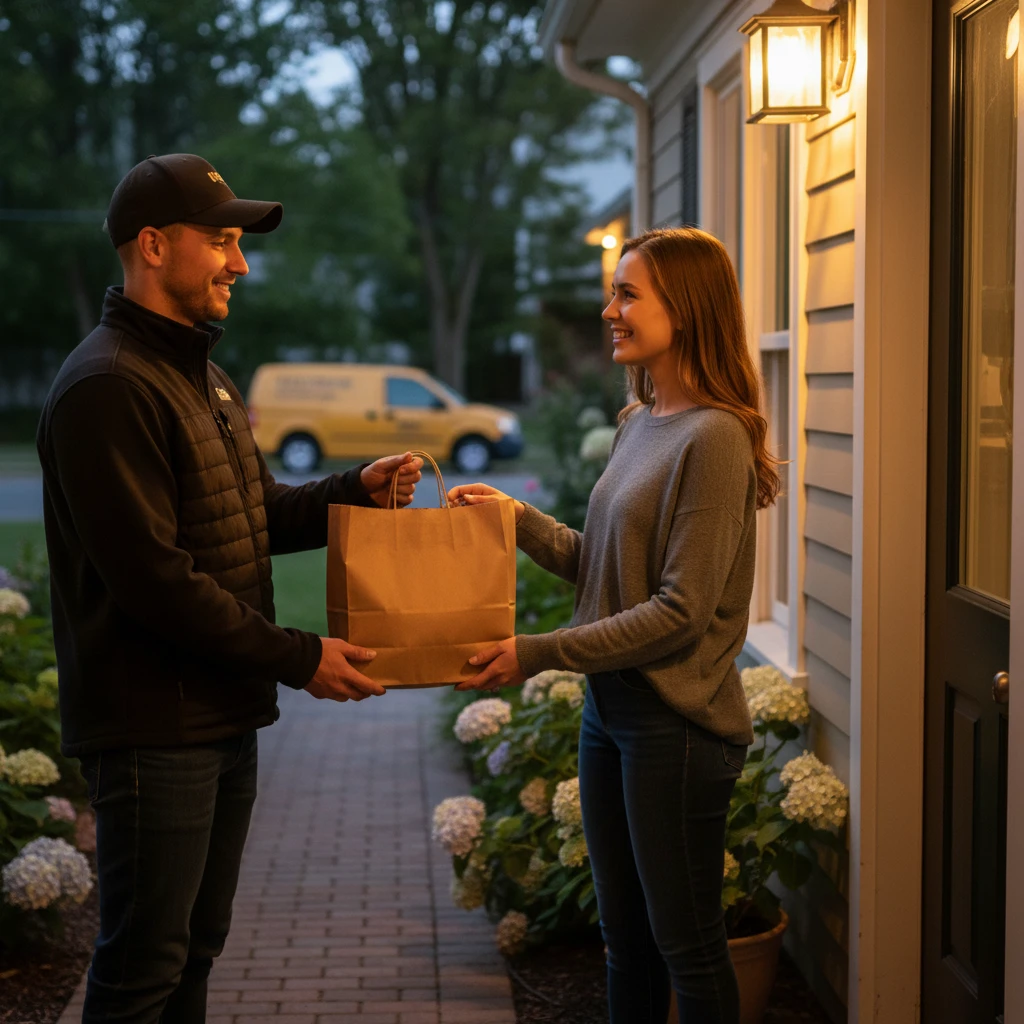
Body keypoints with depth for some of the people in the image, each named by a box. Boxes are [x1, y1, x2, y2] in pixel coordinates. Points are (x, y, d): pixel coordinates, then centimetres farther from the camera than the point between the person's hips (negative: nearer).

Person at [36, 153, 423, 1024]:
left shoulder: (205, 376, 16)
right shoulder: (108, 387, -18)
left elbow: (257, 517, 20)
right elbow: (152, 578, -22)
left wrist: (355, 491, 2)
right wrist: (296, 658, -17)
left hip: (225, 714, 10)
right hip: (152, 726, -10)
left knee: (195, 949, 18)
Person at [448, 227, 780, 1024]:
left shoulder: (714, 437, -18)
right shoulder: (636, 425, 10)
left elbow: (682, 611, -21)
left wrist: (538, 654, -20)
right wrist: (519, 519, 2)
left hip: (678, 723, -9)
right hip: (611, 708, 9)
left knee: (686, 945, 6)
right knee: (626, 937, 20)